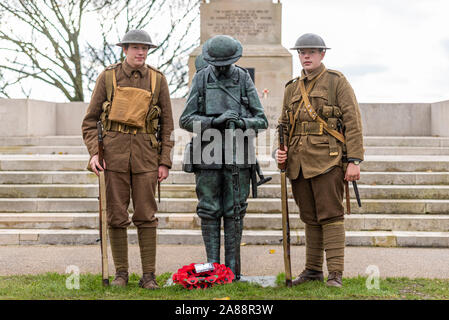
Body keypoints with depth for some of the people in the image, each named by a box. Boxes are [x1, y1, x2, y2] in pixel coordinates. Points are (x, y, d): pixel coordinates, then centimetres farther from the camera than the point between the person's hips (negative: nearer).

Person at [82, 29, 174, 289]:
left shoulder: (158, 80, 4)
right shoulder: (108, 77, 2)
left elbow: (166, 124, 6)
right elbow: (91, 120, 5)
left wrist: (165, 162, 0)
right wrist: (94, 153, -9)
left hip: (146, 153, 0)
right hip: (114, 152, 0)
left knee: (146, 216, 0)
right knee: (116, 216, 2)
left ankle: (149, 275, 7)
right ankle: (121, 273, 13)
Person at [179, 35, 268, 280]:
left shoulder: (244, 80, 2)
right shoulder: (201, 79, 1)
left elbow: (261, 120, 1)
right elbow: (186, 120, -4)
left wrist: (241, 123, -20)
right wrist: (215, 121, -19)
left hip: (237, 156, 0)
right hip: (208, 155, 0)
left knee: (234, 213, 3)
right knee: (209, 212, 2)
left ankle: (233, 267, 10)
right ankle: (212, 266, 11)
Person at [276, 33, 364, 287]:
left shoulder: (337, 82, 1)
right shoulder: (292, 88, 17)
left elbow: (353, 123, -4)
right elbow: (284, 124, 24)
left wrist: (354, 161, -11)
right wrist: (281, 150, 4)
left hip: (328, 161, -5)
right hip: (299, 162, 6)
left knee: (331, 216, -8)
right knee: (310, 218, 11)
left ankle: (336, 274, -6)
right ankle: (313, 270, 19)